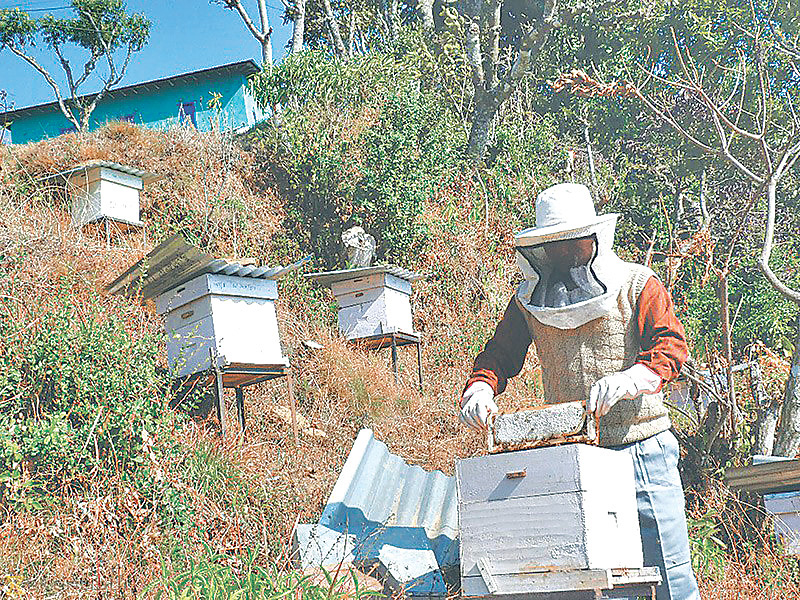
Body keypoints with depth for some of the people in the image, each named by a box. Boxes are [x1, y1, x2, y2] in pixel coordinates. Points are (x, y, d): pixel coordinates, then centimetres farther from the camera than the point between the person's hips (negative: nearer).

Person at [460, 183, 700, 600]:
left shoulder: (636, 284, 1)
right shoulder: (529, 299, 11)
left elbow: (671, 345, -9)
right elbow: (500, 353, 12)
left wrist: (627, 380, -29)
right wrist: (479, 389, -11)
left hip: (641, 451, -3)